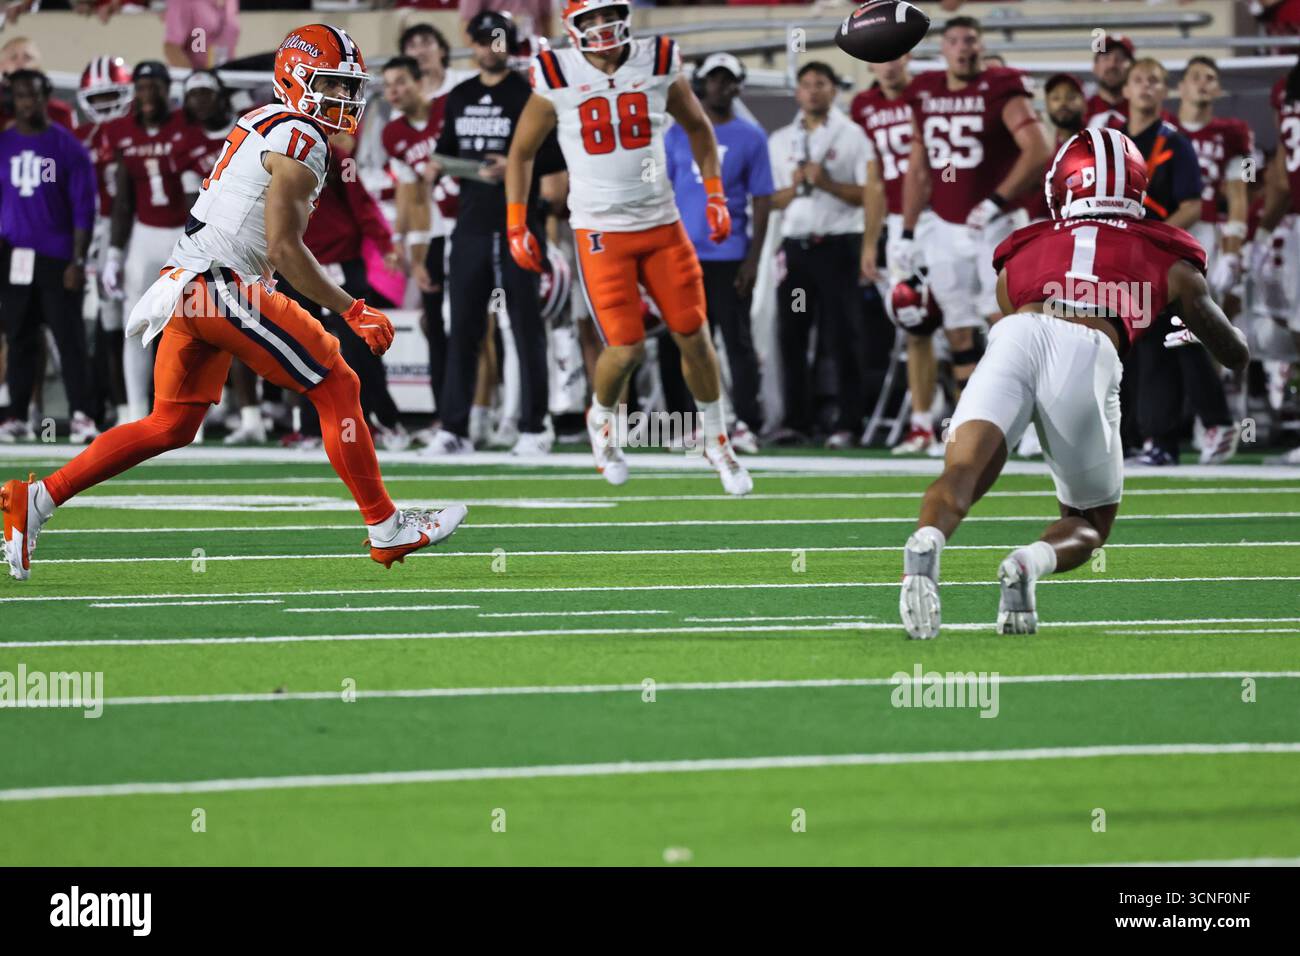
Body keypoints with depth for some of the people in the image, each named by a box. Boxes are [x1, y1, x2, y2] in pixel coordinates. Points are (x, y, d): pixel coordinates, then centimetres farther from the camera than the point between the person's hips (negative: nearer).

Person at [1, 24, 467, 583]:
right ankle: (385, 530, 3)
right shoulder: (300, 140, -11)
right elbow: (284, 248, -17)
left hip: (187, 284, 9)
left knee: (170, 426, 15)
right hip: (225, 289, -9)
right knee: (336, 388, -1)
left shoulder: (262, 123, 19)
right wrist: (353, 311, -13)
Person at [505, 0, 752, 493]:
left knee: (694, 336, 1)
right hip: (600, 231, -3)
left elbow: (697, 127, 16)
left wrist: (714, 195, 9)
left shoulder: (659, 65, -1)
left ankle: (716, 440, 22)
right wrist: (516, 226, 0)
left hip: (662, 225, 3)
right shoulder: (557, 79, -7)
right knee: (626, 348, -11)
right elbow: (521, 152, 5)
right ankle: (602, 419, 21)